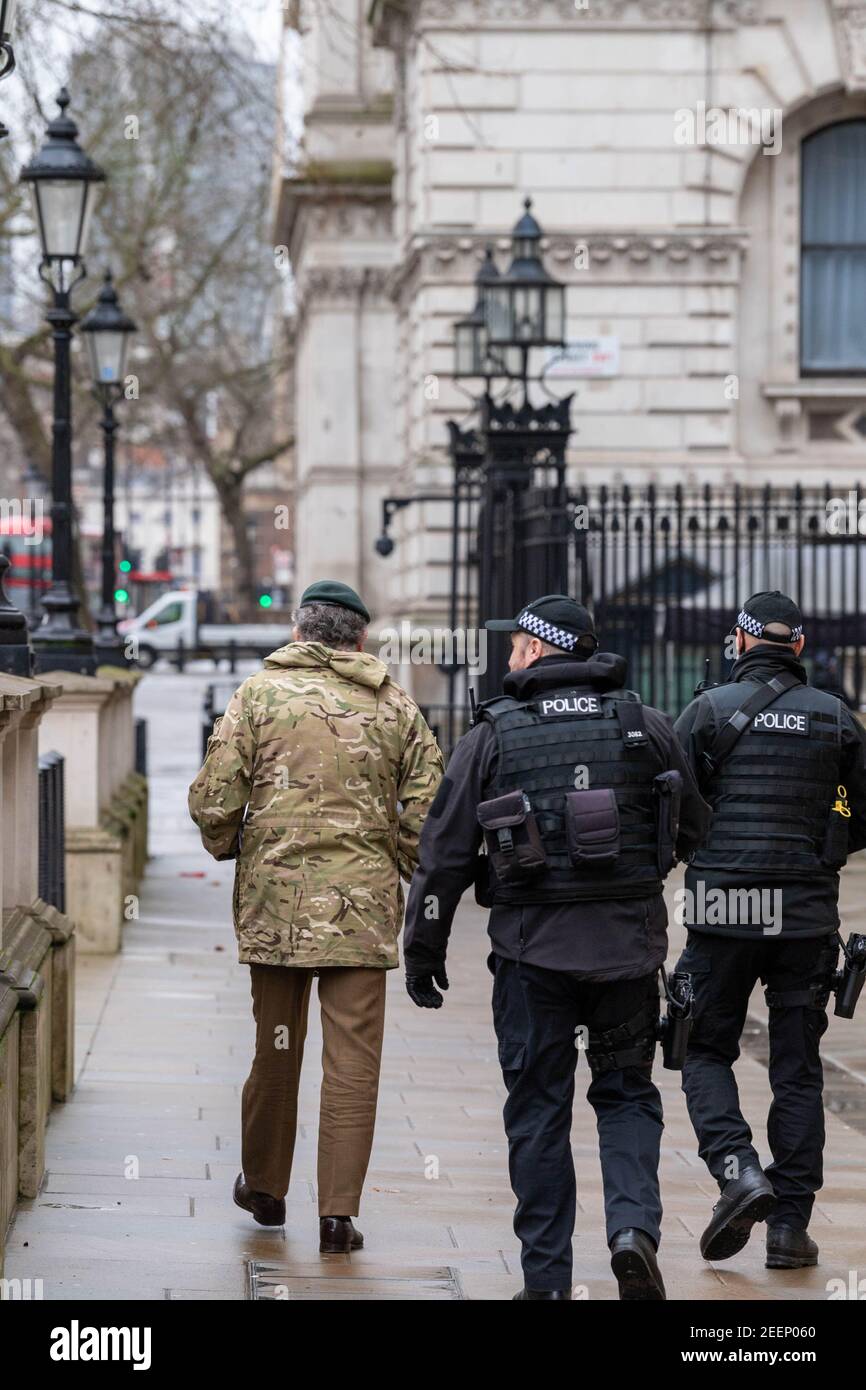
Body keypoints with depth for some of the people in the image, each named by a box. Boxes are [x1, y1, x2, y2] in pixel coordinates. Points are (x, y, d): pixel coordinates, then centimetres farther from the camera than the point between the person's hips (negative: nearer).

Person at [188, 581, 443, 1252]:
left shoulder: (259, 694, 0)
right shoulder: (395, 705, 5)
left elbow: (214, 798, -5)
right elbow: (428, 806, 1)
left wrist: (227, 848, 14)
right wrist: (403, 869, 16)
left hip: (275, 898, 0)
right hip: (363, 906, 0)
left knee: (276, 1048, 14)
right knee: (353, 1059, 2)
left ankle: (265, 1185, 29)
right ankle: (338, 1211, -2)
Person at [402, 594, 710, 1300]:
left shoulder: (493, 736, -2)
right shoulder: (645, 725, 3)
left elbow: (445, 853, 0)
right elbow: (693, 826, 10)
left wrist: (423, 951, 9)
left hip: (533, 949, -1)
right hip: (629, 941, 1)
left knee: (538, 1110, 7)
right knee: (627, 1093, 14)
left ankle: (547, 1279, 8)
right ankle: (634, 1226, -9)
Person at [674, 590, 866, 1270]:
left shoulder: (710, 710, -2)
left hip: (723, 912, -2)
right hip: (808, 918, 2)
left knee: (707, 1052, 11)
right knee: (798, 1070, 8)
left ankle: (736, 1168, -13)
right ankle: (790, 1225, 5)